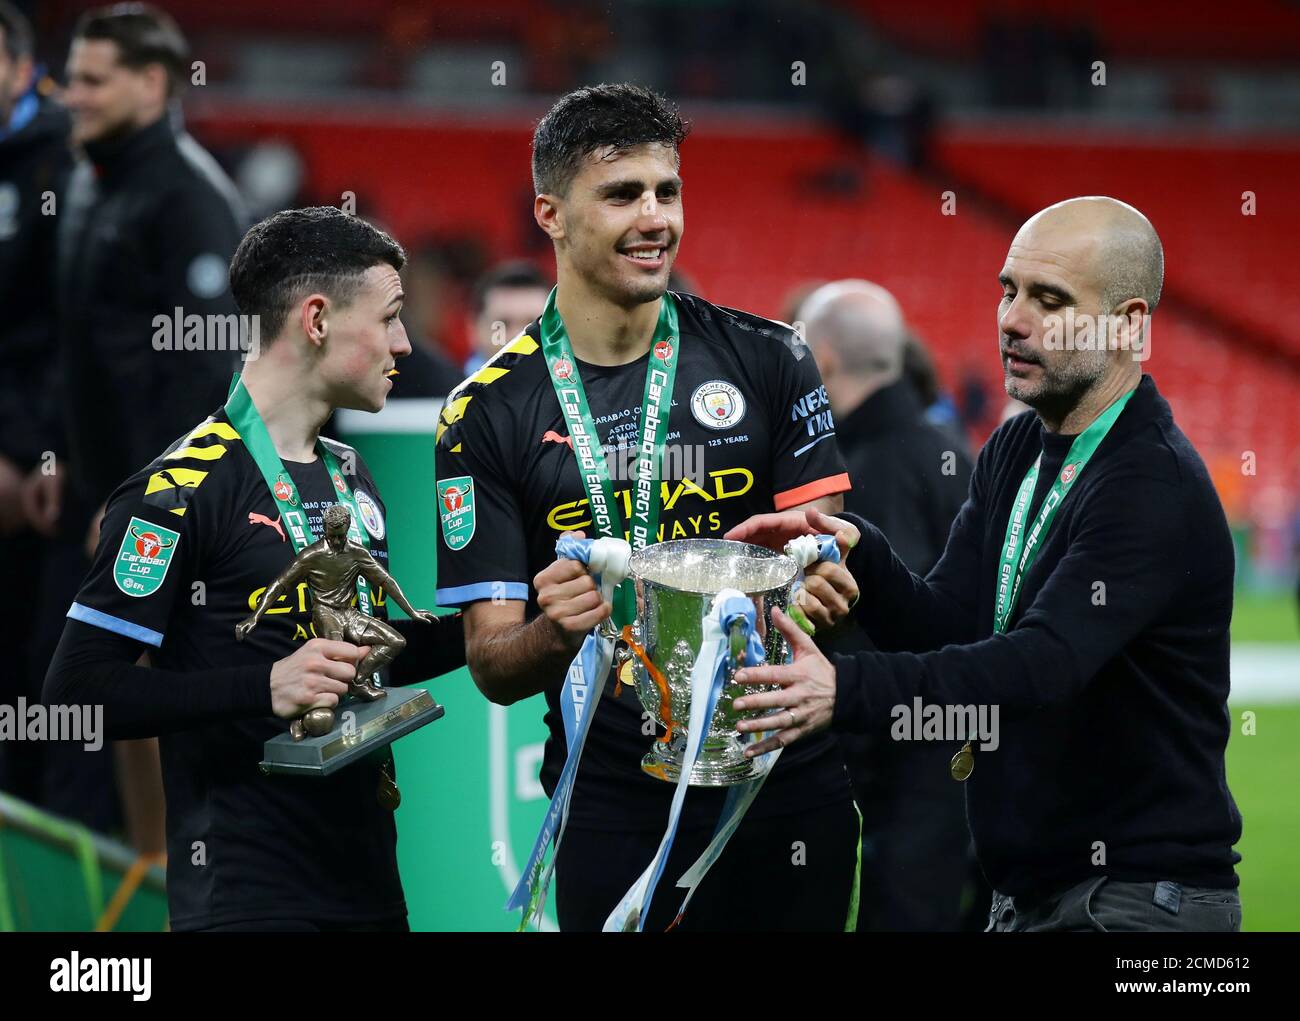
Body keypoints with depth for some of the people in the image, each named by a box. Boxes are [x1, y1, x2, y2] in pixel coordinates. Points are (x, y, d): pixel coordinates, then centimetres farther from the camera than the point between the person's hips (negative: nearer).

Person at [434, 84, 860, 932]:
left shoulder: (766, 361, 3)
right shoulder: (486, 416, -1)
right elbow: (493, 666, -4)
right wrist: (557, 632, -27)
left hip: (786, 784, 1)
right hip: (617, 811, -1)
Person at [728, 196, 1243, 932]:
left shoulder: (1156, 487, -18)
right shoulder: (1017, 451, 10)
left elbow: (1045, 663, -30)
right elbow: (947, 626, 5)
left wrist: (847, 691, -41)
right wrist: (854, 554, -15)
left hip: (1140, 898, -8)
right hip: (1029, 890, 8)